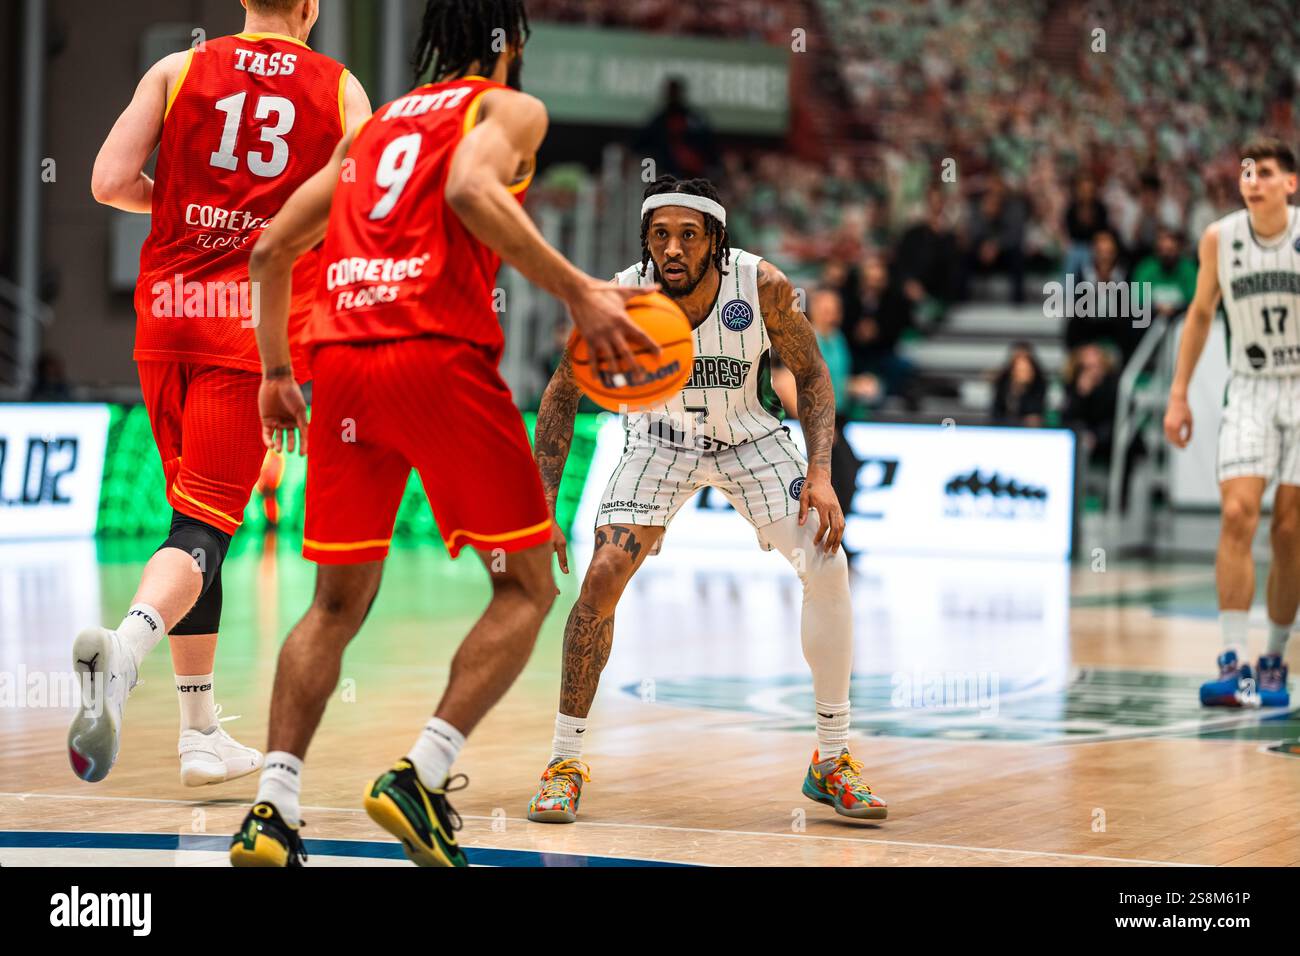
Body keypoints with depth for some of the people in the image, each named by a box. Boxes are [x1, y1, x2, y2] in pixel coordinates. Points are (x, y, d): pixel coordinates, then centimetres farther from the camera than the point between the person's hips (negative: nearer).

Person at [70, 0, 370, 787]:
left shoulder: (179, 69, 7)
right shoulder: (339, 87, 4)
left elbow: (111, 181, -2)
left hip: (167, 314, 3)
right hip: (257, 319, -3)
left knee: (197, 514, 16)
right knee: (204, 526, -8)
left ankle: (203, 734, 20)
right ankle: (125, 646, -40)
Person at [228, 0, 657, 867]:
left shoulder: (375, 127, 28)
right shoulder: (511, 109, 9)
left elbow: (273, 250, 26)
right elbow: (469, 190, -14)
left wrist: (277, 371, 35)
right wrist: (577, 292, -15)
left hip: (340, 359, 6)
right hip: (439, 355, -6)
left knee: (338, 603, 15)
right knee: (526, 588, 7)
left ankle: (274, 808, 1)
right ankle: (421, 777, -8)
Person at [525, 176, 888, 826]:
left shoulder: (763, 286, -27)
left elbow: (810, 375, -10)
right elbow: (563, 391, -11)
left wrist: (819, 473, -23)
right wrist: (541, 507, -16)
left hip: (750, 439, 0)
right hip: (660, 441, 0)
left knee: (827, 567, -15)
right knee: (603, 578, -17)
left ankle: (832, 762, -1)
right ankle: (564, 761, 0)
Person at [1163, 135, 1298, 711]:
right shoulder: (1219, 238, -3)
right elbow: (1201, 313, 11)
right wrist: (1179, 394, 8)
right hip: (1249, 389, 1)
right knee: (1237, 516, -15)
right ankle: (1233, 664, -18)